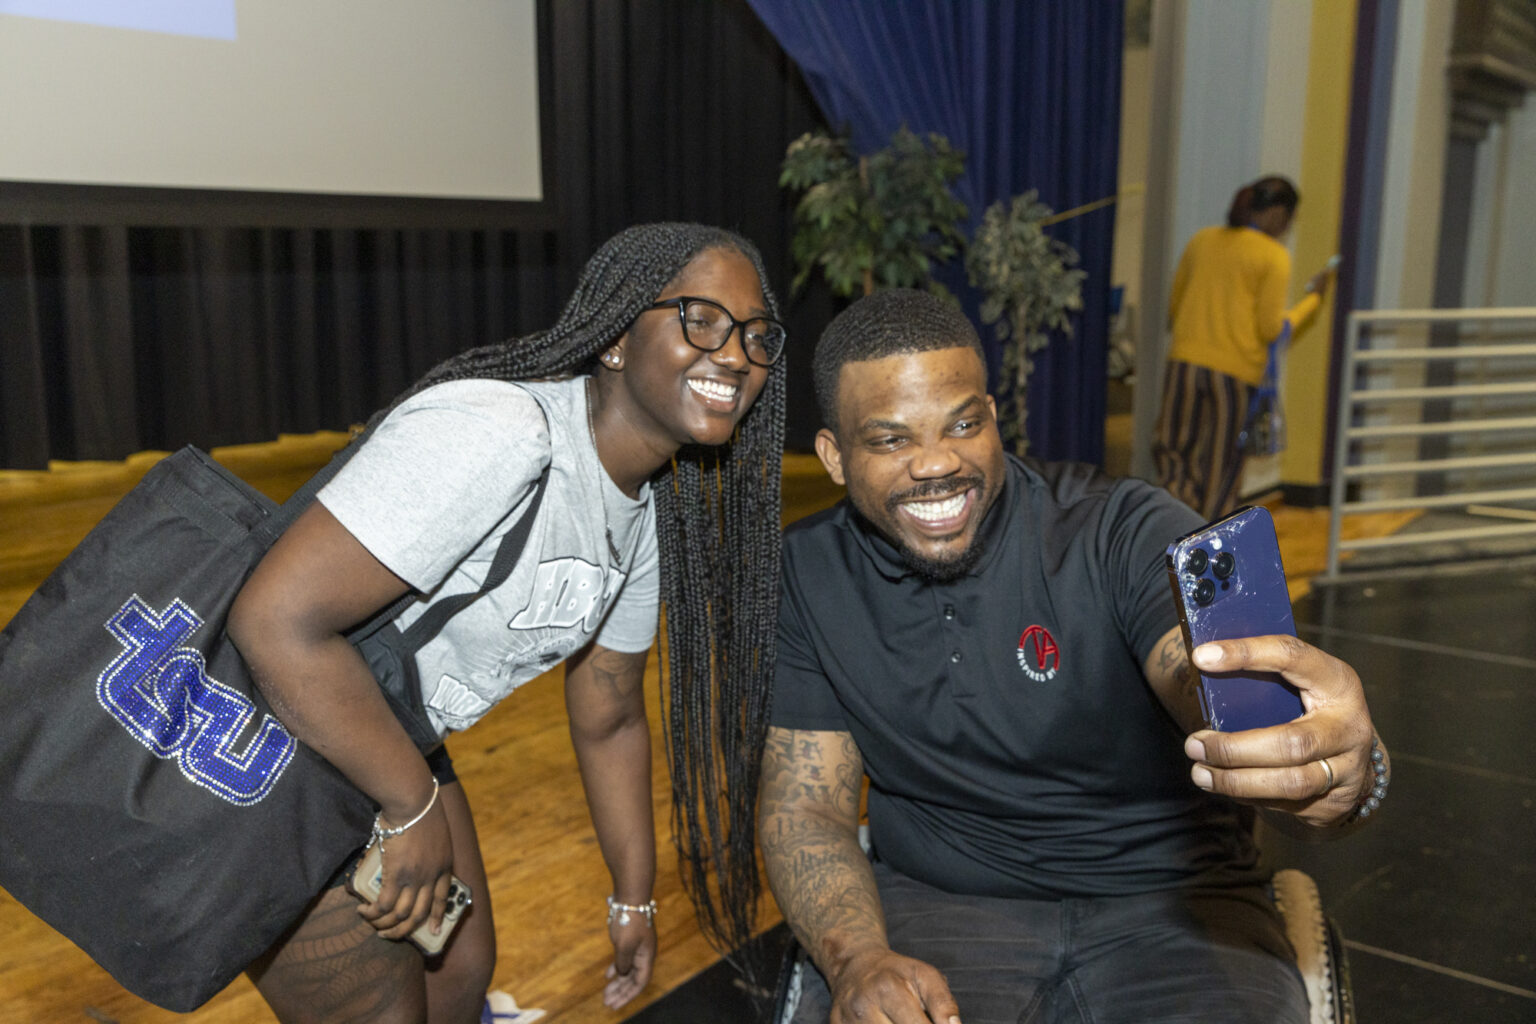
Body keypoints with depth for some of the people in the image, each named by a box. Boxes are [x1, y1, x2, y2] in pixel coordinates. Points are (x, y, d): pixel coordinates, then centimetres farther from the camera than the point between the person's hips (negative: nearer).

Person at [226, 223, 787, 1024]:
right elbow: (277, 617, -36)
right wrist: (413, 809, -25)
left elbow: (609, 722, 9)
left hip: (390, 743, 9)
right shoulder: (495, 437, -32)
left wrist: (634, 899, 16)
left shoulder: (647, 515, -2)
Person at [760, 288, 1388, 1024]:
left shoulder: (1126, 532, -12)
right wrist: (858, 958, -21)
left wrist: (1329, 766, -54)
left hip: (1166, 899, 0)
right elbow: (803, 805, -2)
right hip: (935, 899, 1)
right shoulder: (808, 576, -3)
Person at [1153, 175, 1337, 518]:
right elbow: (1271, 329, -6)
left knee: (1174, 450, 14)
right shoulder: (1274, 256, -4)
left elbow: (1174, 308, 14)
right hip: (1237, 371, -3)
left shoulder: (1201, 240, 10)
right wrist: (1313, 298, 8)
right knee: (1221, 468, 9)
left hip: (1185, 361, 3)